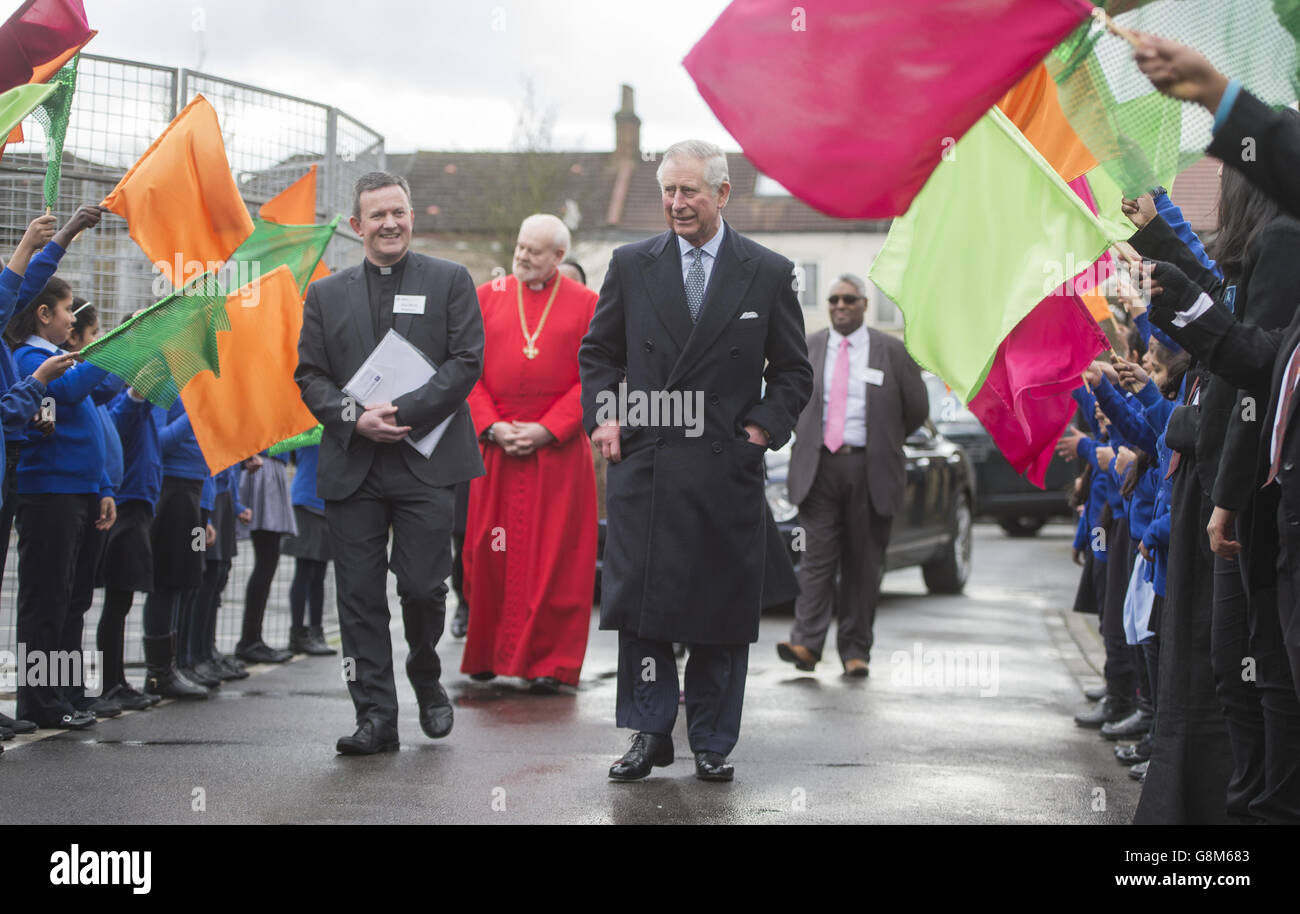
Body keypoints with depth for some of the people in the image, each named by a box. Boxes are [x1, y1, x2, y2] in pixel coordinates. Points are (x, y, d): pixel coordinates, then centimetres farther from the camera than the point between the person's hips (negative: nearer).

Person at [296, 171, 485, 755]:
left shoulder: (449, 281, 7)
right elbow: (310, 376, 10)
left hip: (426, 464, -2)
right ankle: (376, 717, 5)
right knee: (360, 596, 0)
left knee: (422, 585, -7)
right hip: (352, 466, 3)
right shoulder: (326, 295, 14)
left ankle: (426, 680, 22)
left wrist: (405, 413, -13)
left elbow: (466, 361, -2)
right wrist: (356, 419, -9)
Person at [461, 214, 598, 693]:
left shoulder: (585, 304, 4)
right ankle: (488, 653, 14)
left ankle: (549, 662, 2)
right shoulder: (487, 298, 10)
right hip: (496, 449, 2)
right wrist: (492, 426, -7)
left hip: (557, 450, -2)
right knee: (493, 553, 3)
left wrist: (547, 429, -11)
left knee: (554, 557, -3)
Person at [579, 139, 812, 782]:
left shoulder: (767, 274, 4)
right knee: (639, 605, -3)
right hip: (644, 463, 1)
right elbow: (597, 352, 16)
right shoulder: (632, 265, 7)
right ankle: (650, 733, 7)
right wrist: (603, 416, 1)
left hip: (727, 467, -1)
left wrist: (763, 429, -3)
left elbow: (793, 371, 10)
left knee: (722, 609, 4)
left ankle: (713, 743, 13)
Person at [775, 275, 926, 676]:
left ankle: (856, 651, 5)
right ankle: (806, 643, -16)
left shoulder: (893, 353, 4)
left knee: (863, 564, 2)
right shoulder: (805, 349, 9)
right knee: (818, 557, -9)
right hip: (819, 467, 1)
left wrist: (881, 445, 13)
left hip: (868, 472, -1)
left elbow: (917, 410, 10)